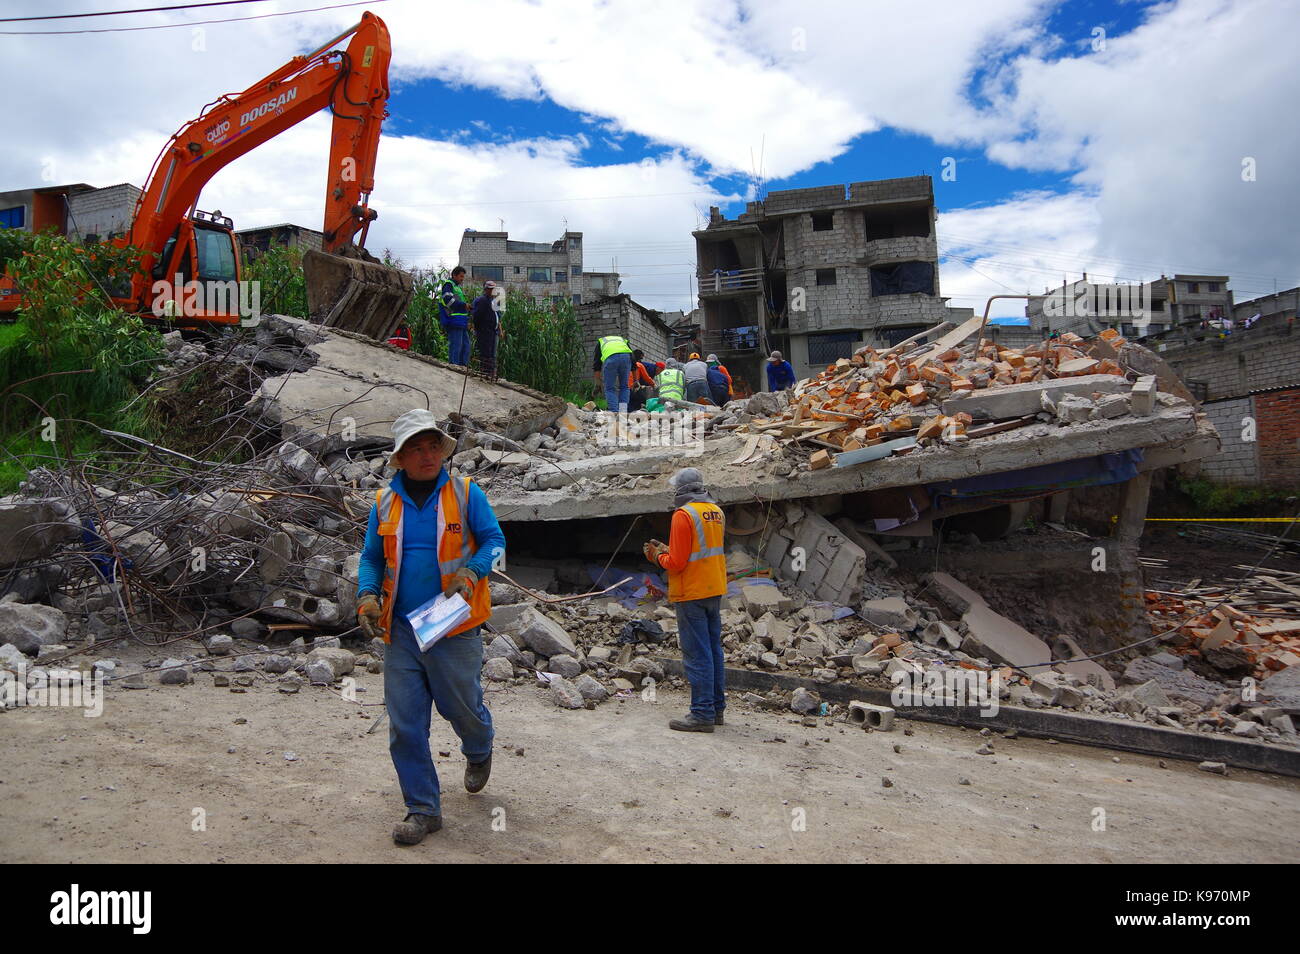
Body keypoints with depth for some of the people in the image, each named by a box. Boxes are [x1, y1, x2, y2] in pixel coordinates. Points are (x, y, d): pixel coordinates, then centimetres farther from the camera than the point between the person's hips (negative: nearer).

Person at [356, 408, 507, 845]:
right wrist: (367, 597, -5)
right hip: (400, 629, 3)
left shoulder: (466, 493, -2)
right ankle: (423, 809, 19)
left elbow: (494, 540, -2)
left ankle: (479, 751, 47)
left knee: (461, 707, 11)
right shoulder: (384, 501, 7)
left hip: (454, 628, -2)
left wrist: (471, 573, -20)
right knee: (405, 725, 4)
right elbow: (371, 558, 13)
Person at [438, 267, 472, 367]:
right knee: (455, 344, -11)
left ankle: (464, 365, 12)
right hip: (453, 321, -10)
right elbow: (448, 300, -19)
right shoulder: (448, 285, -4)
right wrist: (464, 305, -18)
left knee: (466, 344, 9)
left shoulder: (457, 287, 27)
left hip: (460, 322, 10)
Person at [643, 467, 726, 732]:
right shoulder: (716, 511, 10)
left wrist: (659, 556, 2)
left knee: (697, 654, -4)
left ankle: (702, 714, -1)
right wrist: (667, 551, 14)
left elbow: (676, 563, -18)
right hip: (715, 590, 9)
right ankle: (716, 708, 23)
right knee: (714, 649, 14)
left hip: (691, 594, -8)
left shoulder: (684, 514, -16)